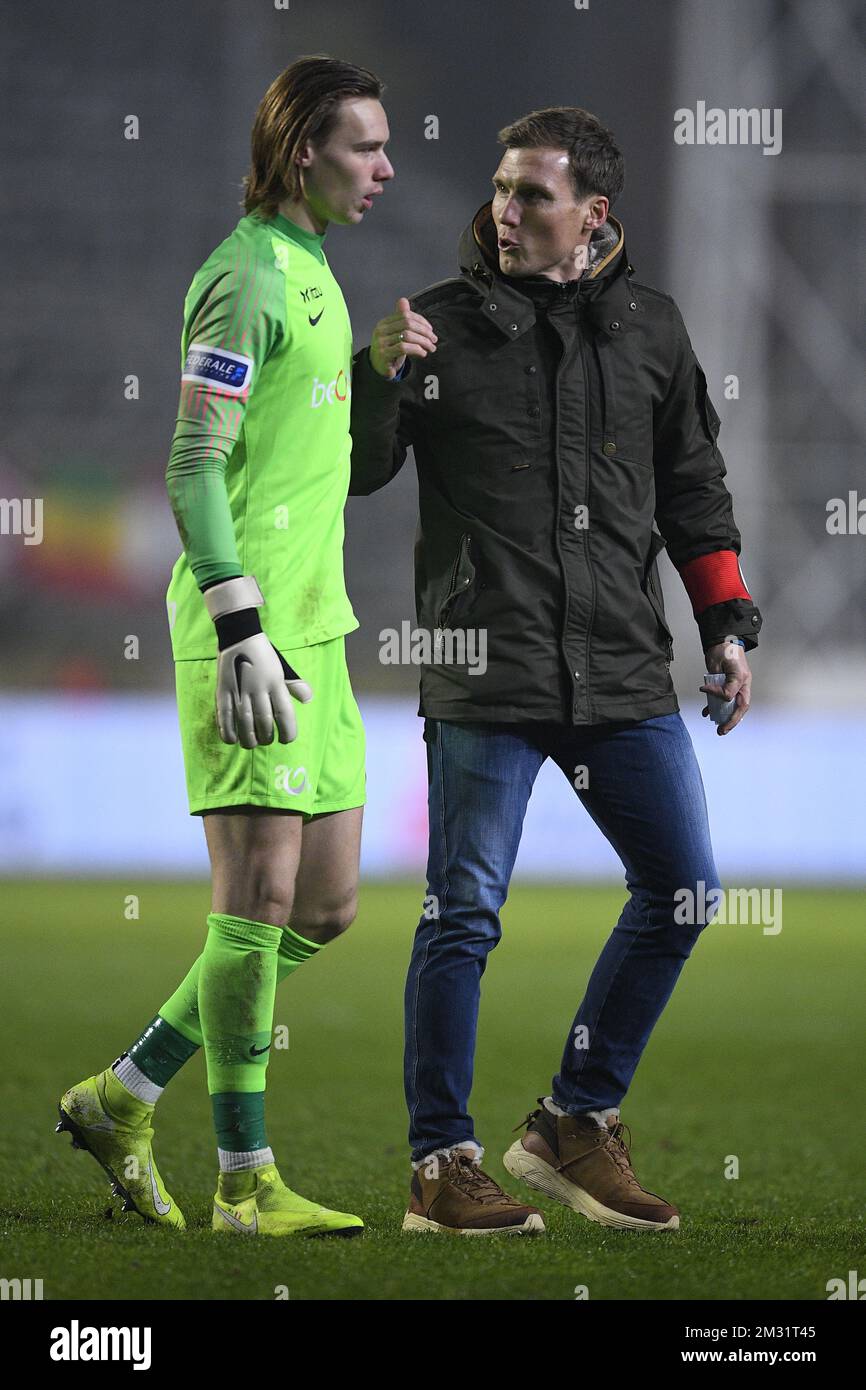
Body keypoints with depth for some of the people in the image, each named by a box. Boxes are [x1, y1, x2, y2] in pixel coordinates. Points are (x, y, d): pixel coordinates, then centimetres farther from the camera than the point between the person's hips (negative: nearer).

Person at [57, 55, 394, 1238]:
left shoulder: (311, 274, 18)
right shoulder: (247, 278, -11)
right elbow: (194, 470, -17)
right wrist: (243, 634, -22)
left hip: (308, 631, 10)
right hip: (250, 638, -10)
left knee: (326, 906, 8)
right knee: (261, 897, -8)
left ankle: (124, 1098, 18)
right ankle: (246, 1183, -3)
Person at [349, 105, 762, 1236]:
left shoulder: (650, 328, 12)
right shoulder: (446, 323, 2)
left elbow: (693, 488, 20)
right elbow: (357, 472, 1)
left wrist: (727, 625, 13)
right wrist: (381, 374, -16)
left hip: (625, 676, 4)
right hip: (485, 675, -4)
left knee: (684, 886, 4)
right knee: (465, 913, -5)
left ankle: (577, 1121, 17)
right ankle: (441, 1165, 2)